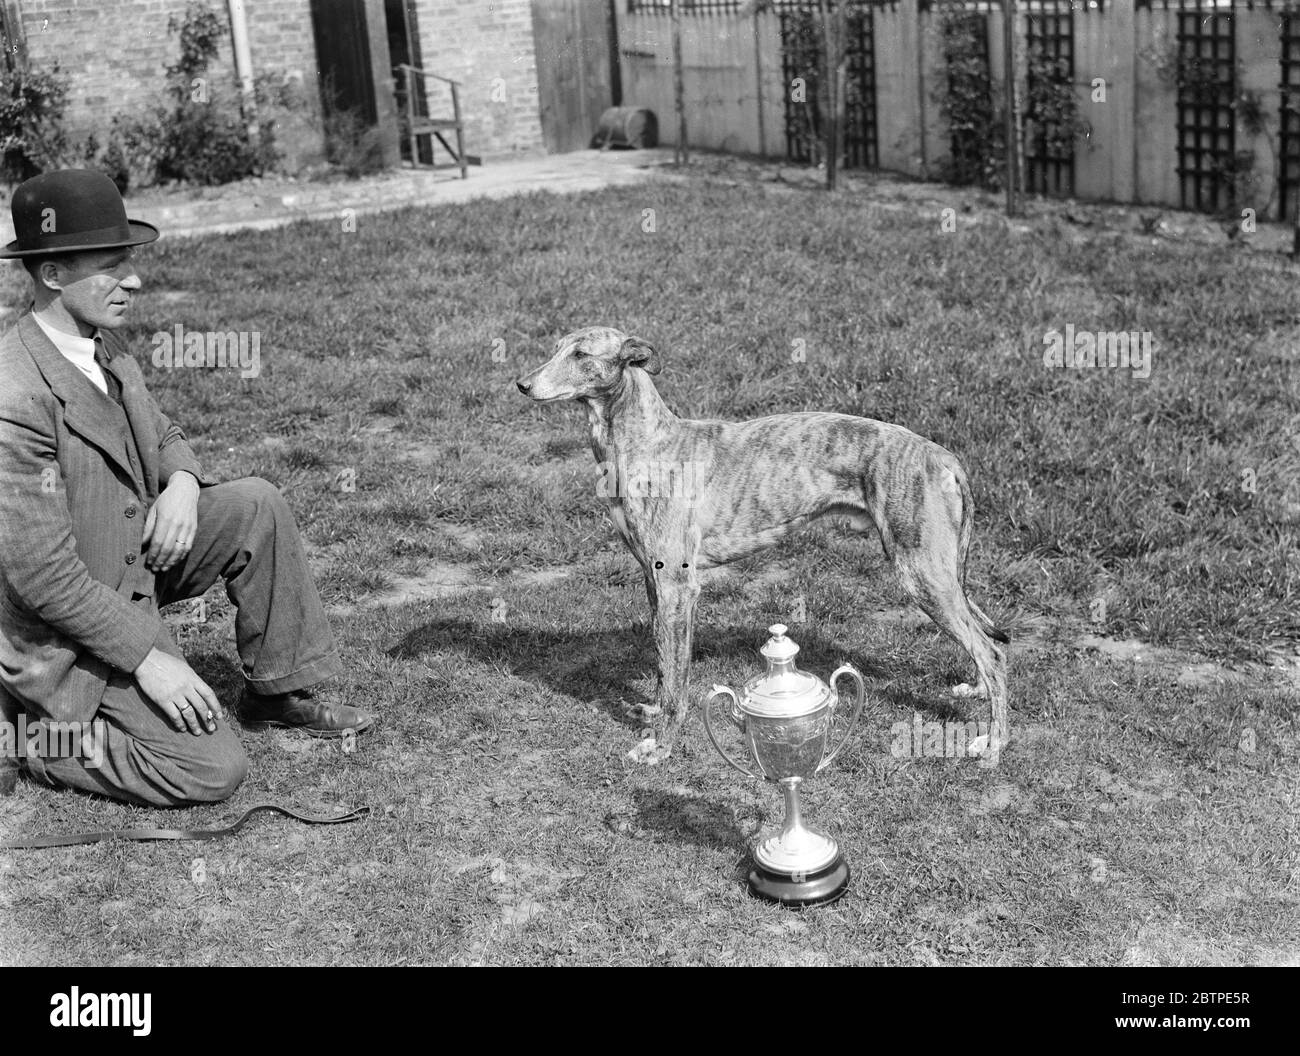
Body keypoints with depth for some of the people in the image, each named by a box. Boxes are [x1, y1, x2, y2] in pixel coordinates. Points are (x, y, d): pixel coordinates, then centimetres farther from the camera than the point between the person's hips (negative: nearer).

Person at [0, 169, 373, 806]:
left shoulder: (103, 346, 0)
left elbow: (162, 435, 16)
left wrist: (182, 484, -8)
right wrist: (148, 659, -23)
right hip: (70, 634, -9)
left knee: (256, 505, -3)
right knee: (214, 770, -14)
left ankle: (281, 691, 9)